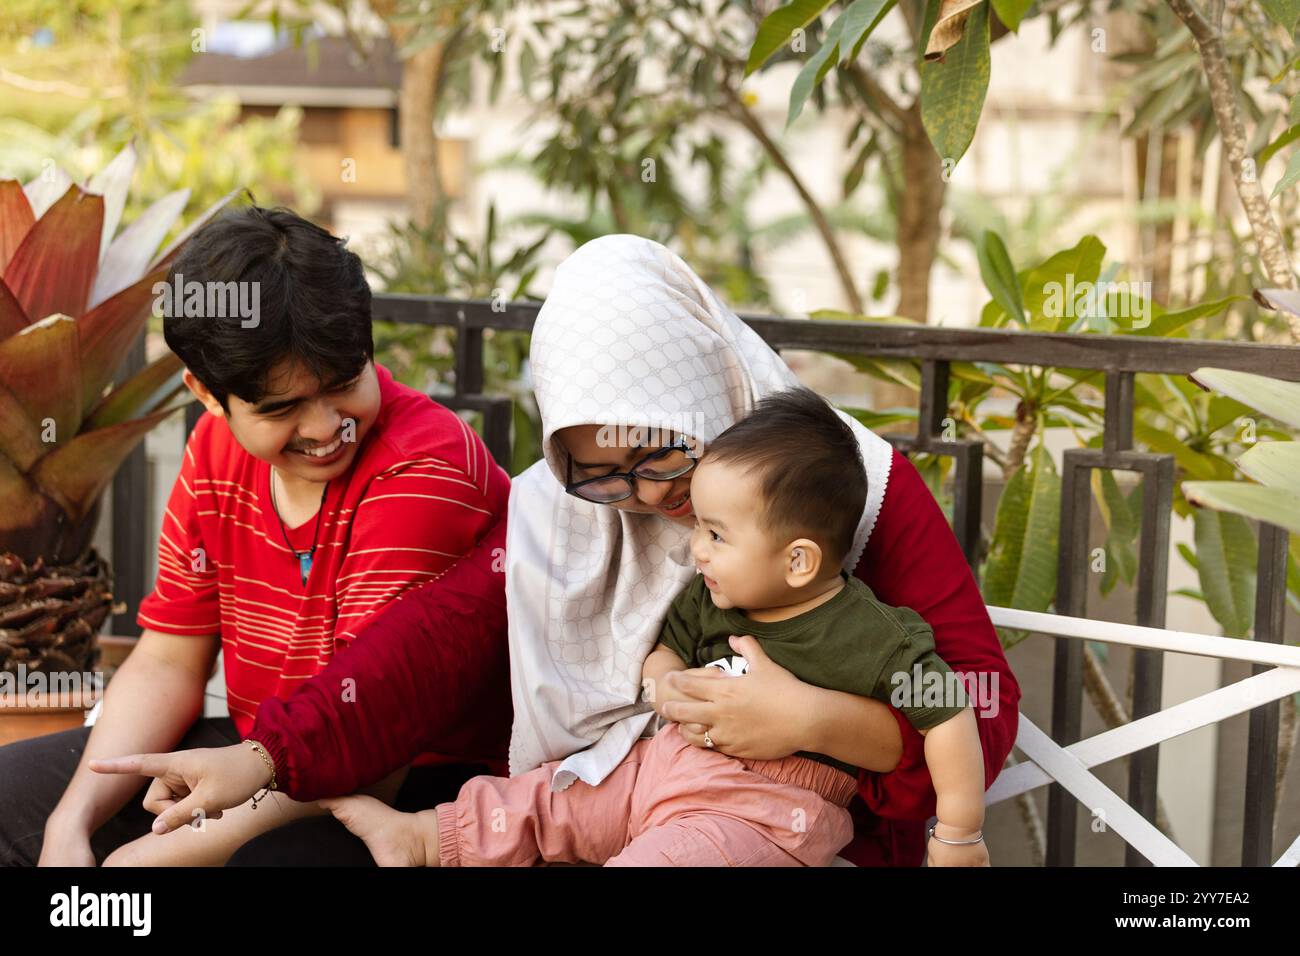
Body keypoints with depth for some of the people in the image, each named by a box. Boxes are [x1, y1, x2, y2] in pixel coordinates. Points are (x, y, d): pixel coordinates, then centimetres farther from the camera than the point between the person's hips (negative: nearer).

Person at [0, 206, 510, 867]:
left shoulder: (423, 474, -24)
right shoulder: (216, 453, 0)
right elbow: (167, 664, 5)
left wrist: (166, 852, -28)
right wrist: (72, 823, -10)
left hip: (420, 782, -7)